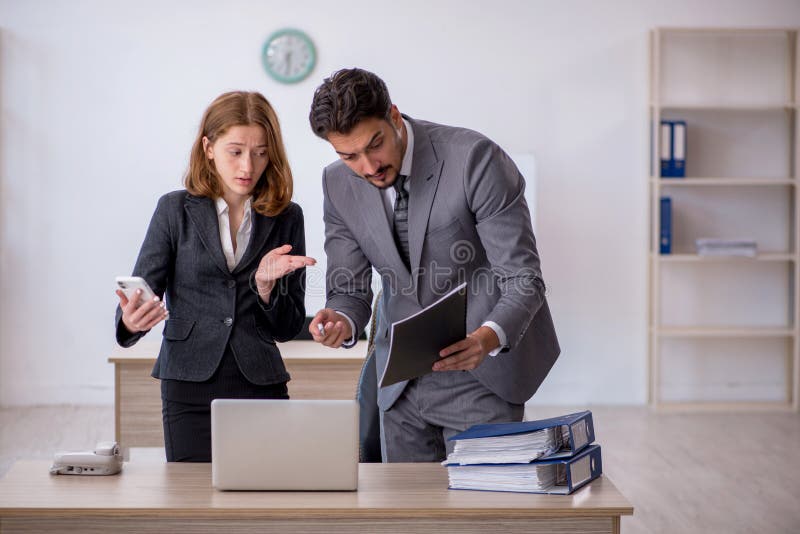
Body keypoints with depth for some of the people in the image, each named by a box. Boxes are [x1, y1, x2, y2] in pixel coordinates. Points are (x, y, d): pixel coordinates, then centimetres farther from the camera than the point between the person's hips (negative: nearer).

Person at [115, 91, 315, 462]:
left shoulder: (286, 217, 7)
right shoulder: (176, 210, 3)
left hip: (262, 388, 1)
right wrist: (132, 320, -22)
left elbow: (288, 328, 8)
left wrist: (266, 285, -11)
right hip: (191, 390, -1)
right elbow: (142, 290, 0)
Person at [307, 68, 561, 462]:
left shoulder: (474, 159, -21)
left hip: (481, 374, -4)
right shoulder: (339, 185, -5)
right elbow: (350, 290, 1)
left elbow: (523, 278, -21)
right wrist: (342, 321, -23)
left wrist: (488, 338, -40)